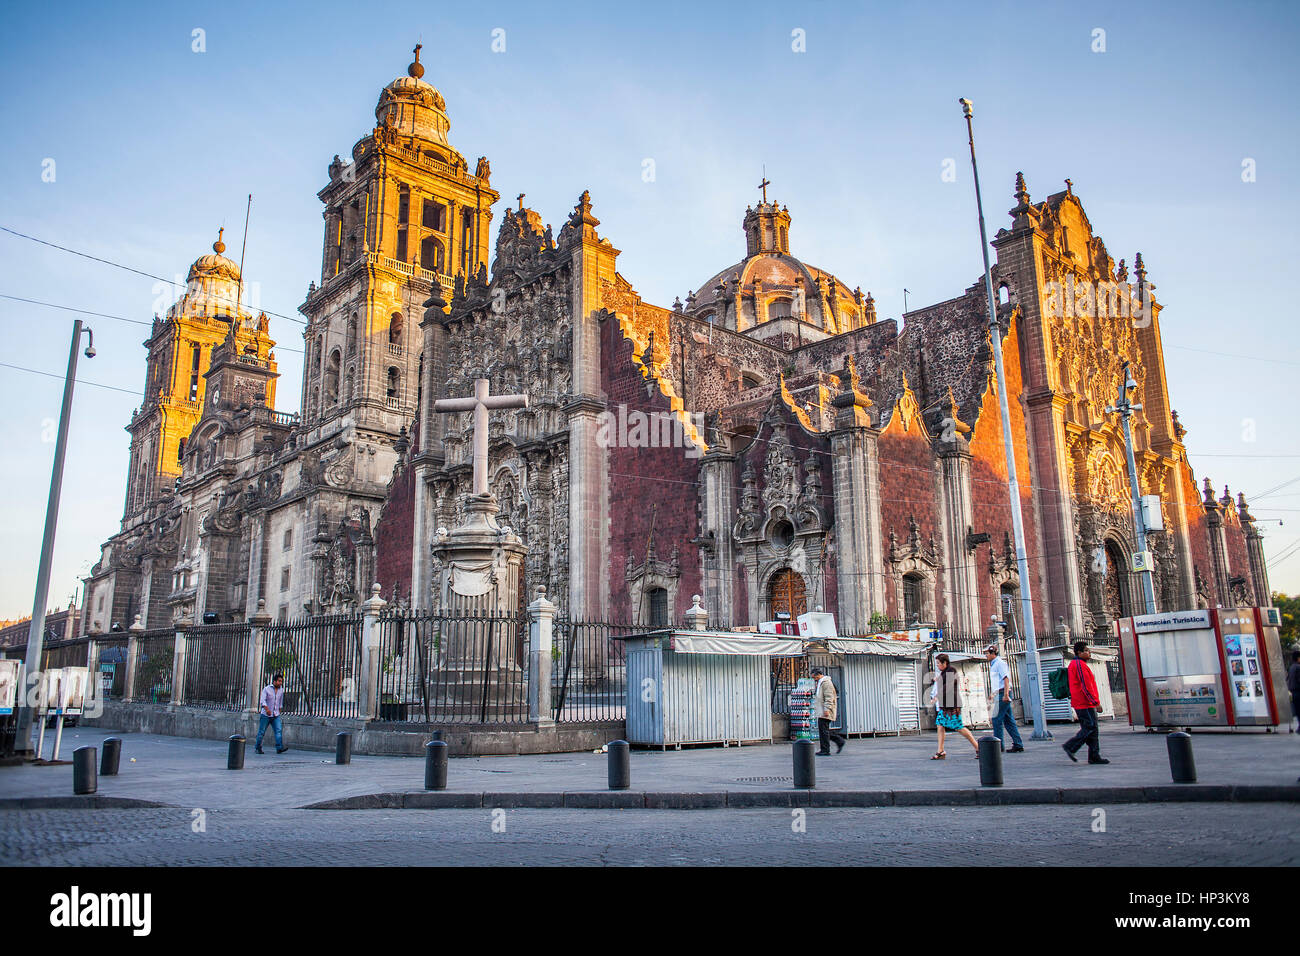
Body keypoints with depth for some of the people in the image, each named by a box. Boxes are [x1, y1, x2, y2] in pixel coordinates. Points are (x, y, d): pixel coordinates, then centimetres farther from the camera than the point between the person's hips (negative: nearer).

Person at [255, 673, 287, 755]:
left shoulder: (281, 690, 8)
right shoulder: (266, 689, -6)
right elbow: (263, 700, -16)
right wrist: (267, 709, -31)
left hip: (276, 715, 3)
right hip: (265, 715, -3)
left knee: (279, 730, -12)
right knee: (261, 732, 4)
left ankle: (279, 748, -18)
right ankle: (258, 748, 19)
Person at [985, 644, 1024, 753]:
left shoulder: (1000, 663, -8)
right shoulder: (993, 665, 21)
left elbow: (1006, 678, -17)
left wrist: (1005, 694, -24)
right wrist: (993, 696, 26)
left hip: (1002, 694, -10)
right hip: (999, 694, 10)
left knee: (996, 719, -8)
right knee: (1008, 720, 7)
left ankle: (998, 745, -5)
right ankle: (1018, 745, 8)